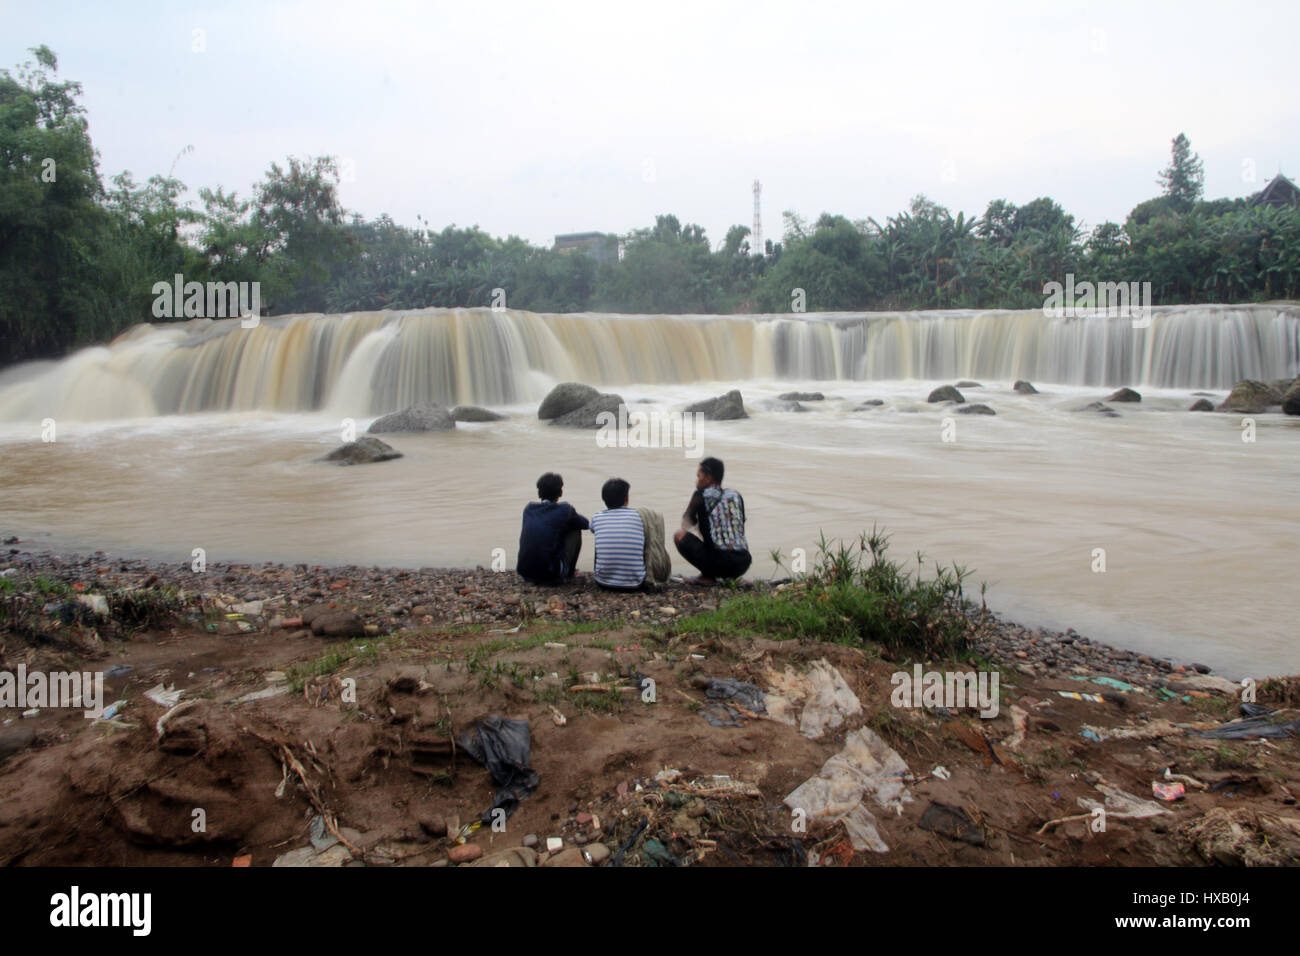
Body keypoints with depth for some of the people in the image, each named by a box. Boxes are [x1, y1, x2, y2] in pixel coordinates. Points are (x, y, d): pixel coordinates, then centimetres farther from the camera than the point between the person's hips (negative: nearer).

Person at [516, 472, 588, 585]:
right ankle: (568, 574, 20)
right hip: (552, 575, -4)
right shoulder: (565, 509, -6)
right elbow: (585, 524, 13)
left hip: (525, 573, 4)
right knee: (575, 531, 14)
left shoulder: (528, 508, 5)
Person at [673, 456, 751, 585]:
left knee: (679, 535, 11)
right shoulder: (736, 496, 16)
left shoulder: (701, 495, 2)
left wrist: (698, 521, 37)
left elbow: (686, 525, 15)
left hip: (719, 562, -6)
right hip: (743, 564, 6)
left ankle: (708, 576, 5)